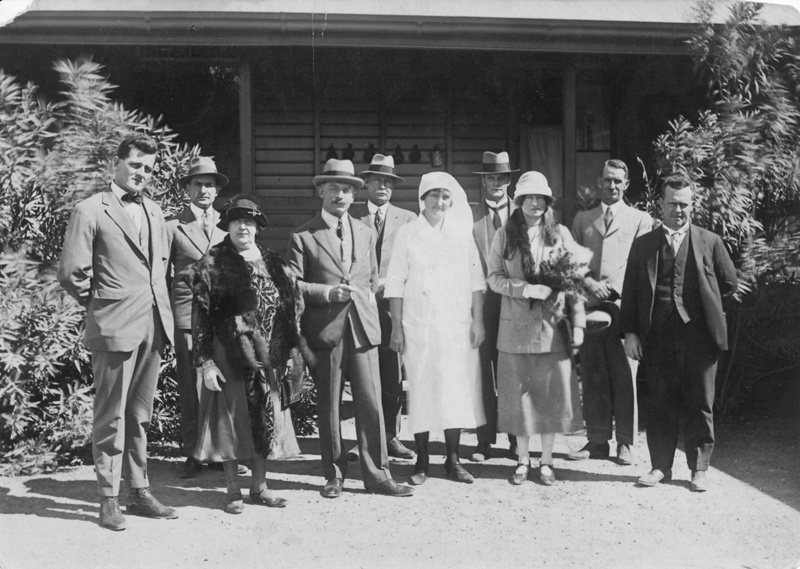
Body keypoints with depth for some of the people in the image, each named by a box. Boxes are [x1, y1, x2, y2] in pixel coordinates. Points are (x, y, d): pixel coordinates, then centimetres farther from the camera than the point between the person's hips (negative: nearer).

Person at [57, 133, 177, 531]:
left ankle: (139, 492, 22)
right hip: (114, 327, -6)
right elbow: (71, 273, -7)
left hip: (153, 327, 6)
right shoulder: (90, 211, -5)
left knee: (139, 416, 14)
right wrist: (101, 304, 2)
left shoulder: (153, 213, 15)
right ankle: (108, 499, 11)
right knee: (111, 416, 1)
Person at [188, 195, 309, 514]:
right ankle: (232, 491, 15)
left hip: (268, 356, 4)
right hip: (229, 354, -4)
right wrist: (204, 361, -11)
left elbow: (291, 308, 11)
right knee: (231, 417, 3)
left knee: (266, 418, 9)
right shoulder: (213, 263, -4)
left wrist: (294, 348, 5)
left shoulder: (273, 263, 9)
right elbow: (200, 314, -7)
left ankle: (259, 485, 22)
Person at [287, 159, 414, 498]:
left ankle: (377, 475, 8)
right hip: (324, 330, -3)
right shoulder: (303, 237, 2)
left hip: (363, 328, 3)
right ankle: (334, 475, 17)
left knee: (371, 404, -1)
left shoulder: (366, 234, 17)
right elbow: (293, 285, -2)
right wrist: (327, 293, -14)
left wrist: (363, 298, 8)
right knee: (328, 406, 5)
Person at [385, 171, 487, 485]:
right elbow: (396, 283, 0)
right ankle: (422, 460, 12)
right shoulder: (407, 234, 2)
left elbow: (476, 279, 6)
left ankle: (453, 459, 15)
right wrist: (396, 327, -4)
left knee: (457, 389, 4)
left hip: (457, 326, 2)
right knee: (421, 390, 1)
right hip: (418, 326, -2)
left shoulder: (462, 233, 7)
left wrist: (478, 320, -1)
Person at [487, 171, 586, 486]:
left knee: (552, 392, 4)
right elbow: (494, 278, 0)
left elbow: (576, 281, 3)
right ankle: (522, 459, 19)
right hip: (516, 327, 0)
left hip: (553, 326, 0)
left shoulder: (561, 234, 4)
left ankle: (546, 461, 17)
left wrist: (579, 324, -3)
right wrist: (526, 288, -16)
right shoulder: (504, 235, 3)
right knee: (519, 392, 5)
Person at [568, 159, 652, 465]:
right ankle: (597, 440, 10)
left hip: (623, 305, -2)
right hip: (589, 305, 2)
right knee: (592, 376, 3)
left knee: (625, 376, -2)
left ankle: (625, 443, 7)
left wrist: (612, 288, -9)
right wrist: (589, 283, -6)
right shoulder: (582, 219, 18)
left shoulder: (640, 219, 11)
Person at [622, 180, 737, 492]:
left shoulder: (709, 241, 6)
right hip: (657, 336, 1)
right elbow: (630, 291, 6)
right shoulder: (643, 244, 7)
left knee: (699, 404, 5)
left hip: (698, 335, -1)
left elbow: (729, 283, 12)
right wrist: (629, 332, 0)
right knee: (660, 404, 6)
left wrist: (704, 306, 8)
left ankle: (699, 469, 16)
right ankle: (660, 466, 16)